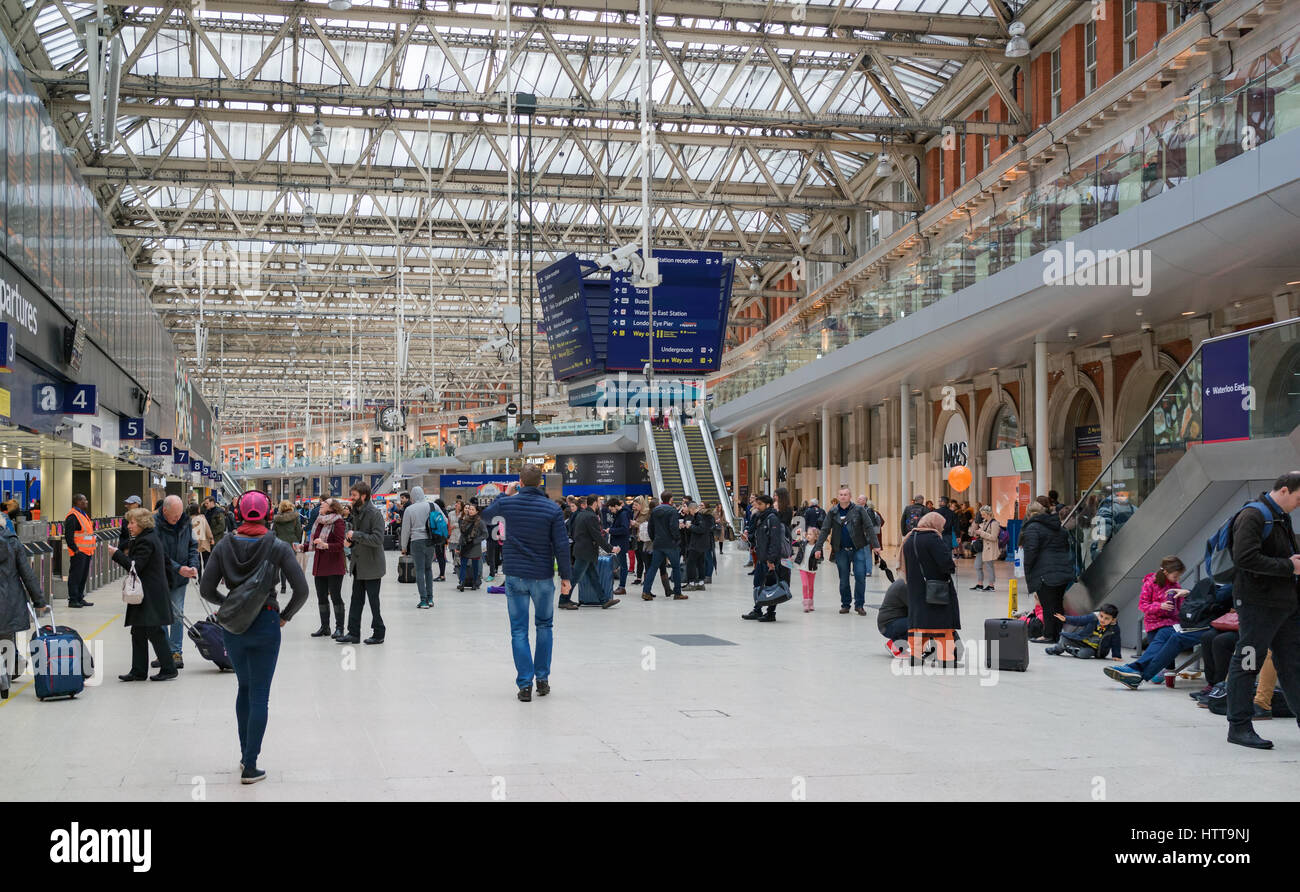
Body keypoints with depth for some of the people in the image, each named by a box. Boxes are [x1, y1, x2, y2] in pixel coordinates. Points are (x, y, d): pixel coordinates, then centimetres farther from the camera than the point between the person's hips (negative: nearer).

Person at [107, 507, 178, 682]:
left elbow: (135, 567, -21)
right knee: (138, 632, 10)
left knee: (154, 632, -5)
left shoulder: (145, 542, -16)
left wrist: (116, 554, -16)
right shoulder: (151, 538, 15)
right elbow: (166, 559, 22)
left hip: (151, 596, -11)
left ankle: (169, 669, 2)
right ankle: (138, 671, 13)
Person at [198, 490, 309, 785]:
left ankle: (245, 754, 29)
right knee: (259, 696, 4)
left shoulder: (224, 546, -3)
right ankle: (250, 767, 4)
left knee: (244, 688, 23)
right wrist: (285, 616, 3)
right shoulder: (278, 548, -10)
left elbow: (206, 589, -3)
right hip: (266, 625, -3)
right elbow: (301, 590, -13)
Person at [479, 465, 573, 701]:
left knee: (519, 630, 4)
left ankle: (525, 684, -1)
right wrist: (565, 576, 0)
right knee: (544, 626, 17)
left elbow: (487, 515, 18)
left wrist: (505, 494, 25)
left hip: (515, 575, 0)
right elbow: (562, 545, -8)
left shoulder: (508, 503, -4)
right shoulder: (553, 509, -8)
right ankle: (542, 679, 16)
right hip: (543, 576, 0)